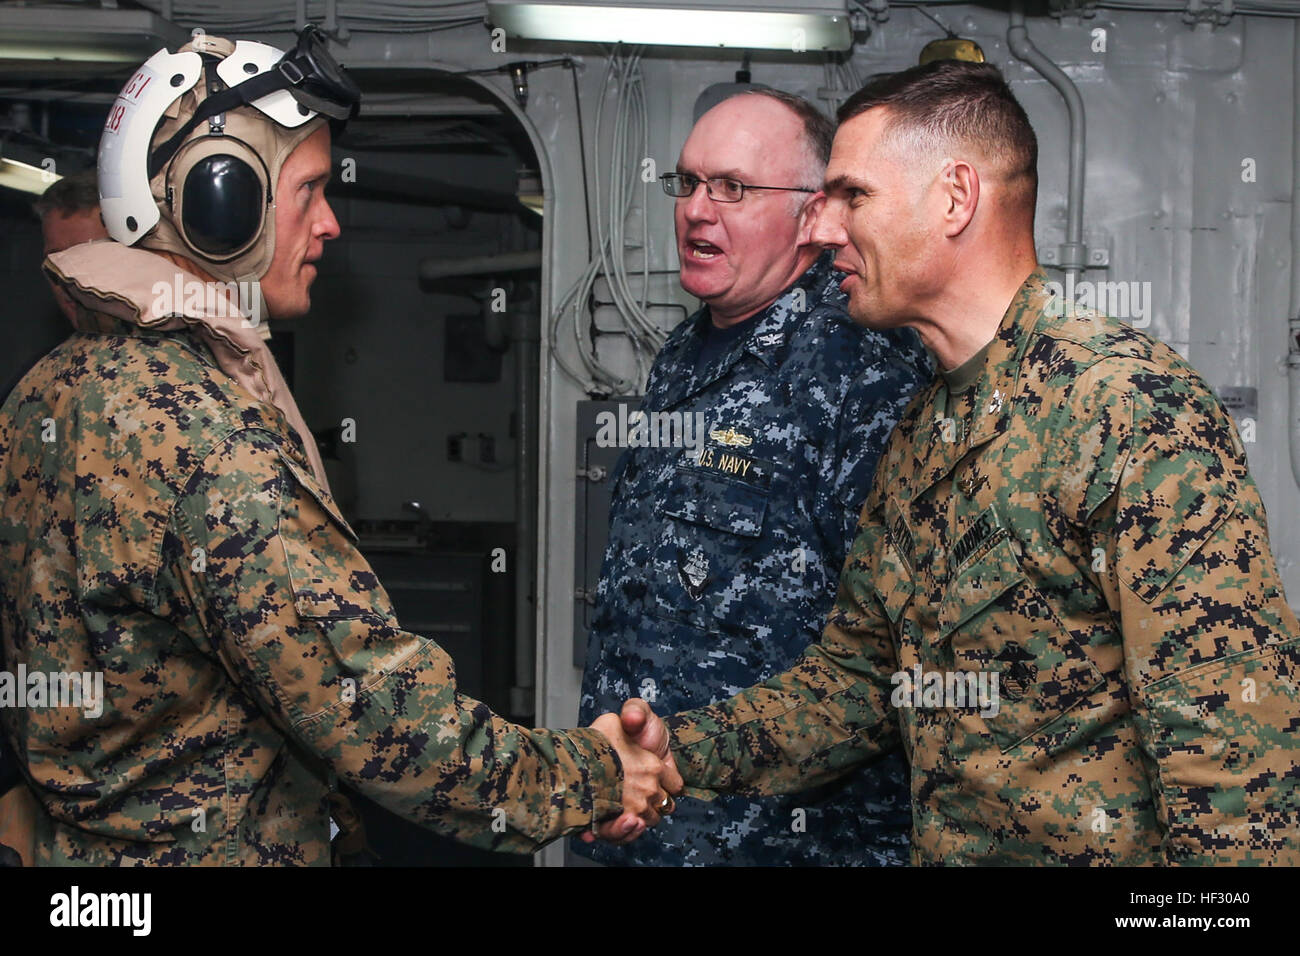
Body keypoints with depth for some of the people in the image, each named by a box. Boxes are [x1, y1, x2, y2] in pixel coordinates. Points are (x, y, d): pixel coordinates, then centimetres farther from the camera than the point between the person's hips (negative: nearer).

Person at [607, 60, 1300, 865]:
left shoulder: (1134, 408, -20)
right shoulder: (920, 437, 8)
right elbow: (860, 671, 12)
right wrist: (686, 751, -1)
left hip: (1102, 850, -8)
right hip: (941, 844, 8)